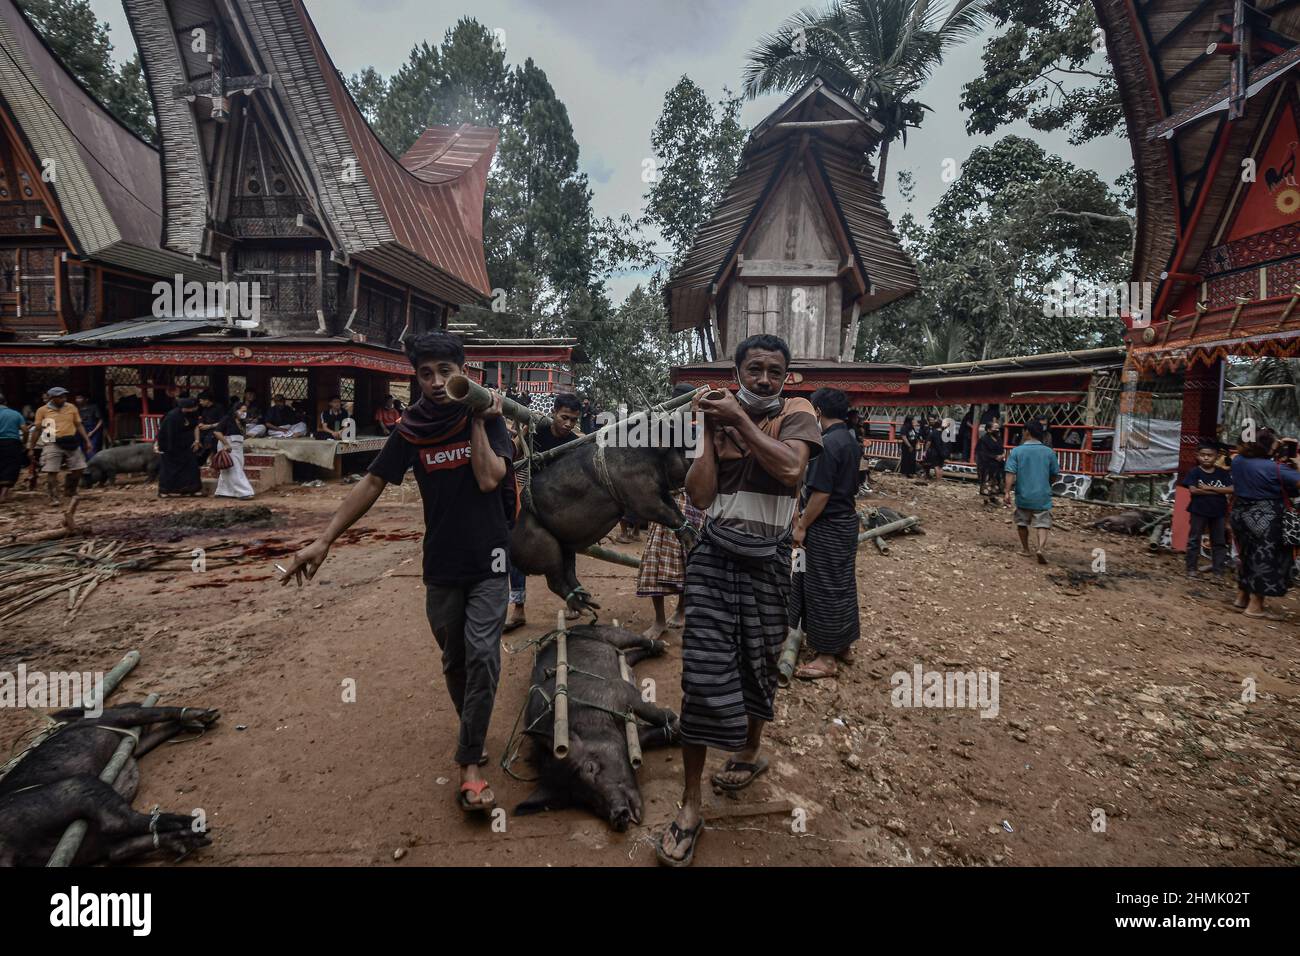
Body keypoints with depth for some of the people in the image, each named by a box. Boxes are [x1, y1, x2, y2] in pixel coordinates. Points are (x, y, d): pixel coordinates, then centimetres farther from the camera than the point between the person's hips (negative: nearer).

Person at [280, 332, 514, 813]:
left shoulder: (487, 417, -7)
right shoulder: (411, 429, -3)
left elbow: (489, 478, -19)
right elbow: (371, 483, 0)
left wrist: (478, 419, -17)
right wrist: (323, 540, -4)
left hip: (487, 563, -2)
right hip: (441, 566, 3)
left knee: (482, 655, -12)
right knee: (454, 661, 14)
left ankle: (469, 762, -2)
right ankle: (474, 734, 36)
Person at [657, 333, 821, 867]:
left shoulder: (797, 414, -3)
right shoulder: (719, 417, 3)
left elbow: (791, 468, -25)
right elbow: (699, 496, -5)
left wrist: (739, 420, -22)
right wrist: (710, 433, -11)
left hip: (766, 562, 0)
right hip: (714, 555, 1)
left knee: (758, 663, 15)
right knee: (703, 672, -6)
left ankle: (750, 751, 44)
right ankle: (690, 806, 5)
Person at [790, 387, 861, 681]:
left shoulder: (828, 444, -21)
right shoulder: (851, 441, 9)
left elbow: (821, 493, -23)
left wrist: (801, 526, -15)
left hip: (827, 527, -9)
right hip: (847, 521, 9)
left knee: (824, 589, -1)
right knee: (842, 584, 17)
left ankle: (827, 657, 9)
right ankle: (844, 645, 29)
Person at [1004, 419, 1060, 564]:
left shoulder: (1017, 451, -6)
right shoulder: (1049, 452, -1)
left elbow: (1011, 473, -14)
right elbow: (1054, 475, 7)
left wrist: (1008, 492, -13)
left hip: (1023, 496, 0)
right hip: (1042, 496, 0)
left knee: (1022, 522, 17)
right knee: (1042, 524, 0)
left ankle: (1025, 549, 28)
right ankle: (1040, 548, -22)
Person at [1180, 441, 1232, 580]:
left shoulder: (1223, 473, 2)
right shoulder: (1194, 472, -6)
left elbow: (1231, 489, -10)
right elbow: (1193, 490, -17)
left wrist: (1208, 487, -18)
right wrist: (1218, 491, -13)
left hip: (1219, 512, 3)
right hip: (1199, 511, -3)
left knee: (1219, 542, 9)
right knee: (1194, 540, 5)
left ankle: (1218, 570, 17)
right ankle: (1191, 568, 13)